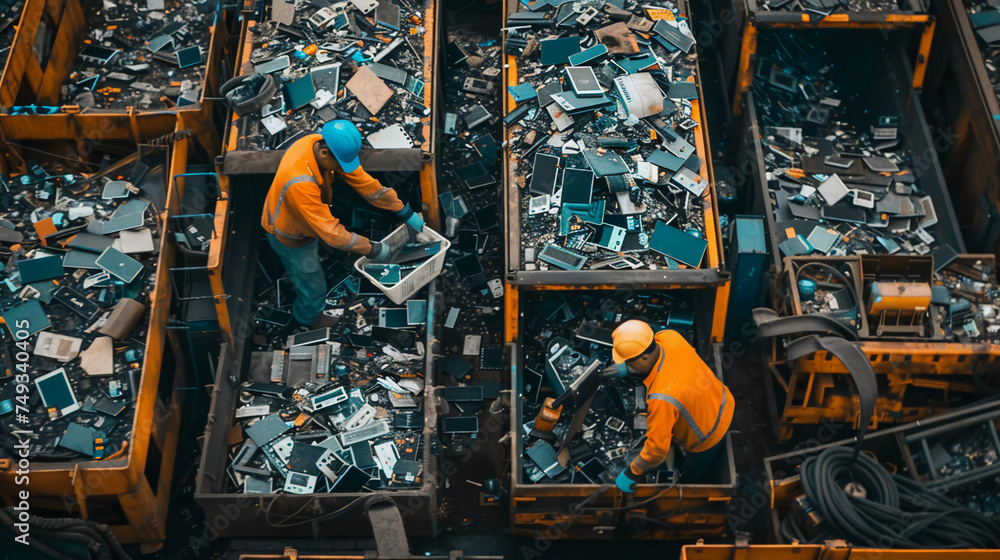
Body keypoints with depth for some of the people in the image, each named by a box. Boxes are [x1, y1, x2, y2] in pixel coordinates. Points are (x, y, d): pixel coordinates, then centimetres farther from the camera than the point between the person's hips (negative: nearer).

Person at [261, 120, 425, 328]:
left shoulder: (323, 145, -24)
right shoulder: (300, 183, -48)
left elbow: (363, 180, -17)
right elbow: (330, 231, -41)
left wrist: (405, 212, -13)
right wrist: (371, 249, -33)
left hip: (307, 222, 7)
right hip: (290, 236, -7)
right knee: (313, 287, 17)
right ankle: (308, 315, 49)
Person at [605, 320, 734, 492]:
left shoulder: (661, 398, -45)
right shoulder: (669, 337, -26)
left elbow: (656, 449, -32)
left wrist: (631, 474, -18)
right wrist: (627, 370, -2)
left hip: (708, 437, -7)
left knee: (691, 479, 23)